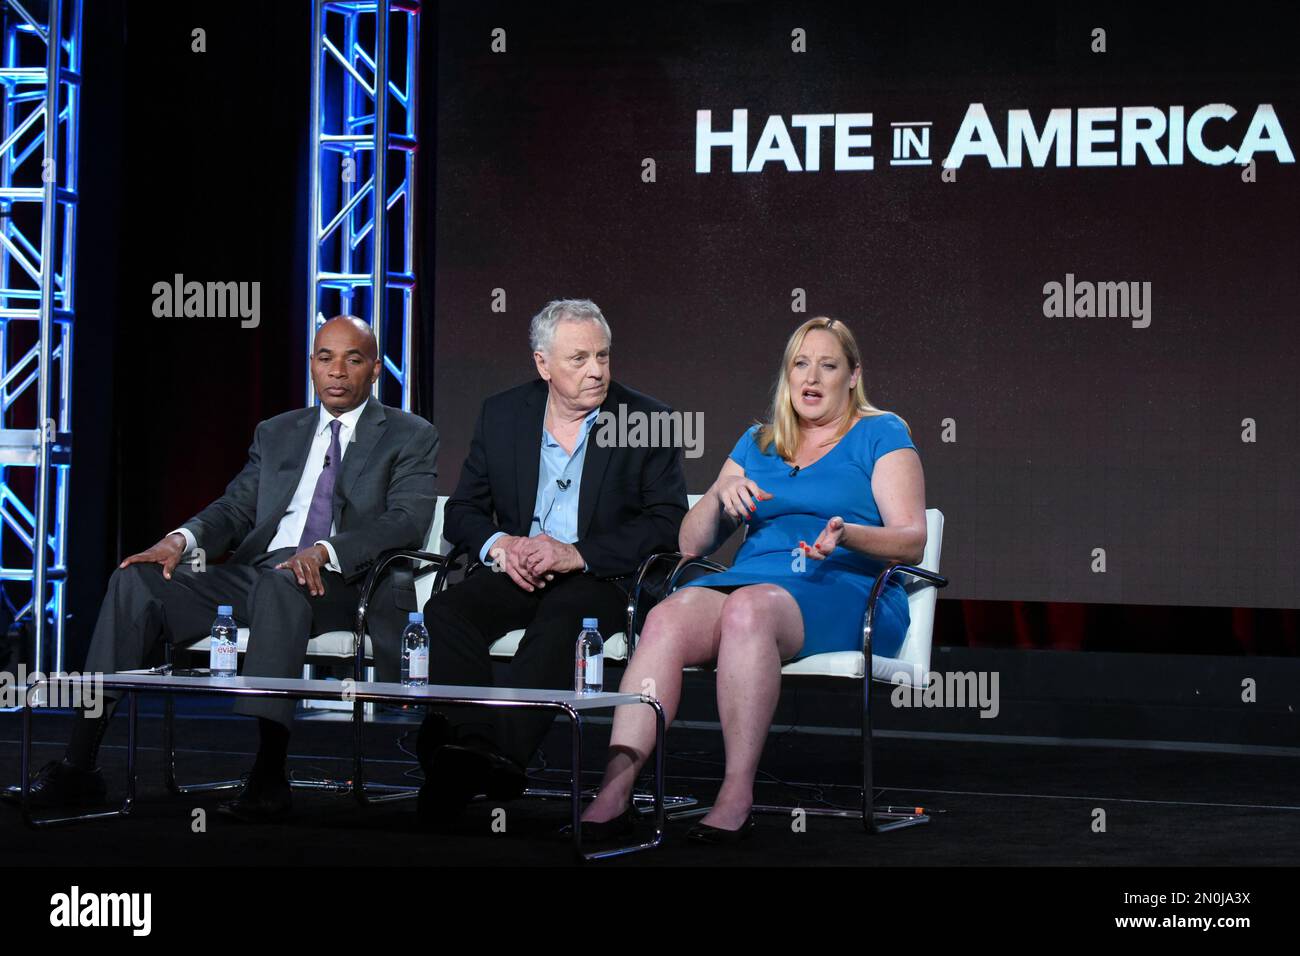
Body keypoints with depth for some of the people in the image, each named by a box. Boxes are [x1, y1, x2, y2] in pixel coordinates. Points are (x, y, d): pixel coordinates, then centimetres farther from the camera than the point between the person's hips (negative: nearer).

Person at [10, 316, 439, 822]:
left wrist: (324, 551, -24)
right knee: (136, 580, -17)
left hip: (338, 584, -5)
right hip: (251, 573, 5)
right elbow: (235, 509, 16)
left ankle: (268, 776, -43)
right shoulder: (276, 433, 24)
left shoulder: (411, 437, 9)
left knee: (279, 585, -40)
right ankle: (78, 767, -22)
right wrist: (182, 538, -8)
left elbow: (408, 519, -7)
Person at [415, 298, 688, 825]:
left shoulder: (647, 420, 1)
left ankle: (498, 758, -49)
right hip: (516, 571, 4)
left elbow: (667, 523, -5)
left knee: (560, 619, -37)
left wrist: (578, 555, -17)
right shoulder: (501, 415, 11)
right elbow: (463, 510, 13)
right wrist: (499, 544, -12)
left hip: (599, 577, -4)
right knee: (448, 610, -27)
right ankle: (469, 752, -42)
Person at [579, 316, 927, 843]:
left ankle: (737, 796, -39)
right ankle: (614, 791, -41)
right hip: (754, 578, 4)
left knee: (748, 607, -39)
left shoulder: (881, 434, 12)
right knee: (667, 618, -30)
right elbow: (691, 543, 22)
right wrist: (720, 494, 1)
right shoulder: (756, 443, 25)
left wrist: (846, 535, -21)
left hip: (845, 591, -4)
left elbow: (912, 540, -1)